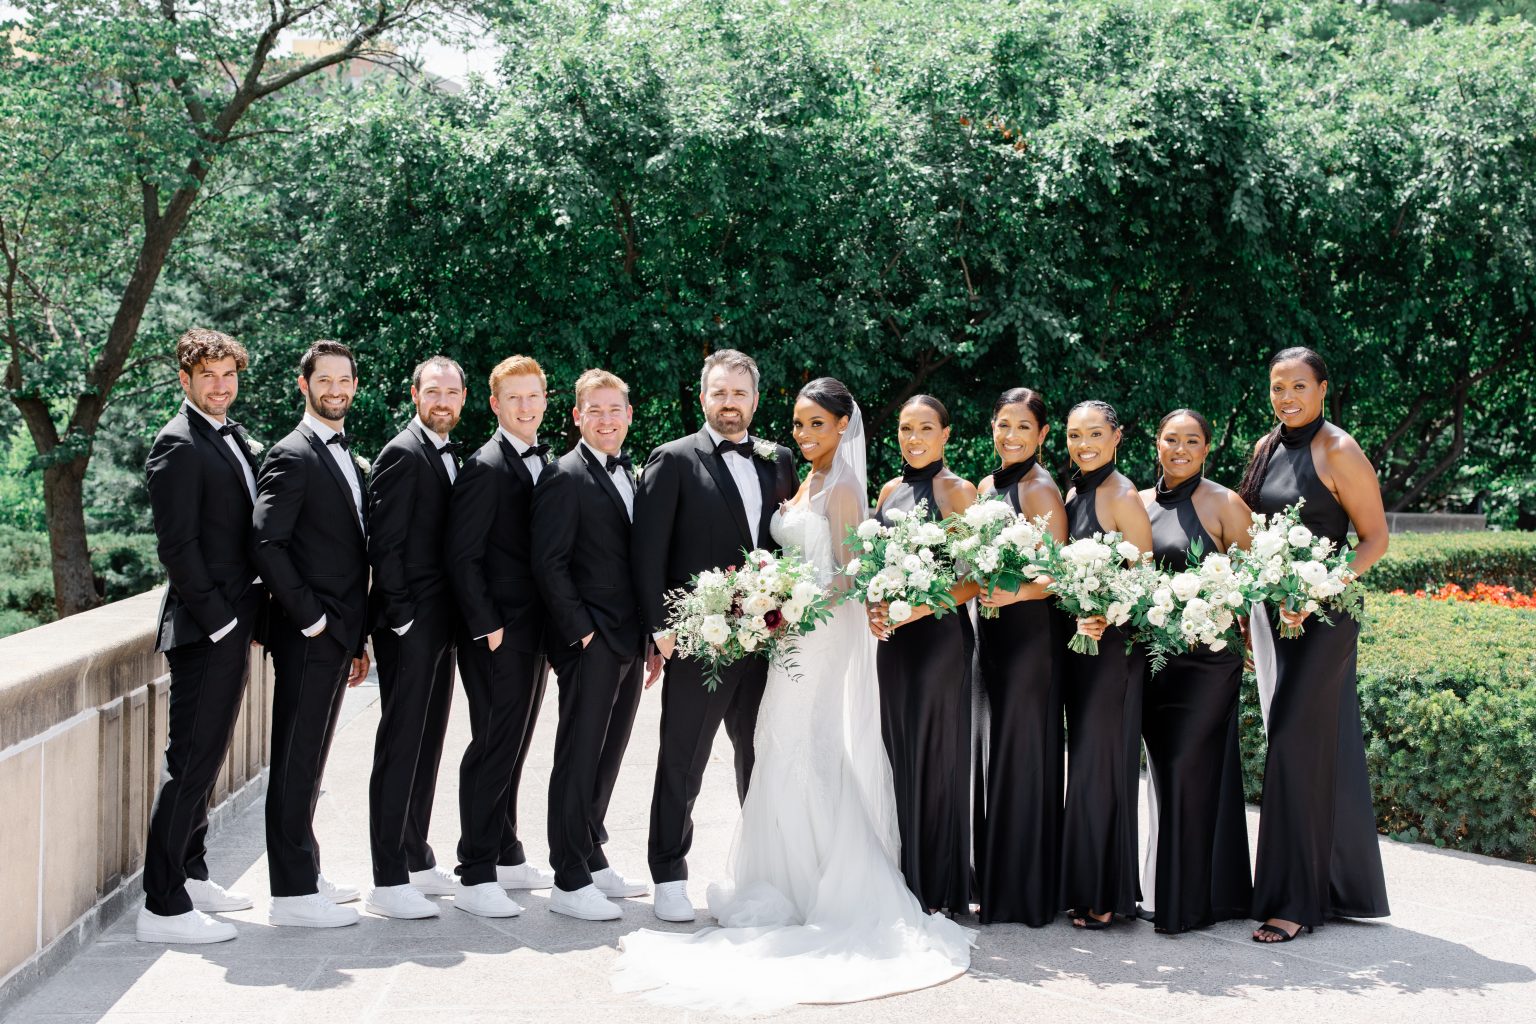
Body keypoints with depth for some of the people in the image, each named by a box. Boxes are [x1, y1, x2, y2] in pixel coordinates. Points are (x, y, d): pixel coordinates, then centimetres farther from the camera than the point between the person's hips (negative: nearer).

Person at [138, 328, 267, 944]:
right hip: (203, 629, -9)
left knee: (206, 757, 18)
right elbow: (177, 546, -17)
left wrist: (250, 617, 13)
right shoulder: (179, 444, -12)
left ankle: (192, 876, 30)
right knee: (192, 762, -8)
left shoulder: (233, 439, 16)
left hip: (232, 625, 9)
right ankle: (163, 908, -3)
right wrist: (219, 622, -17)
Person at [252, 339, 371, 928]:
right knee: (296, 761, -4)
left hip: (336, 635, 9)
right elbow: (266, 543, -20)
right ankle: (293, 894, 1)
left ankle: (305, 876, 24)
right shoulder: (293, 456, -10)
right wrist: (310, 617, -17)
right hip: (308, 636, -9)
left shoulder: (346, 458, 18)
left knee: (309, 761, 15)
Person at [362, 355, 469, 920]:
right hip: (409, 624, -9)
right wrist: (402, 617, -19)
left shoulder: (449, 455, 16)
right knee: (401, 746, -6)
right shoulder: (403, 454, -12)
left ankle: (417, 860, 26)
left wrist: (453, 618, 12)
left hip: (439, 624, 9)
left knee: (427, 745, 15)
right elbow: (385, 544, -16)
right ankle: (388, 881, -2)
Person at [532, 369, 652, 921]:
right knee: (579, 760, -3)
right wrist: (581, 631, -17)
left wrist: (649, 633, 12)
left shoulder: (628, 476, 16)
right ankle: (569, 882, 3)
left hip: (630, 642, 8)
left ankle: (592, 860, 27)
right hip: (590, 644, -8)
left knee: (607, 757, 16)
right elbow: (549, 564, -15)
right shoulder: (565, 477, -10)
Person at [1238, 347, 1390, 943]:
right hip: (1270, 610, 7)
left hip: (1322, 616, -7)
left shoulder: (1339, 453, -11)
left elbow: (1375, 539, -9)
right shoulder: (1265, 449, 10)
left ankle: (1295, 898, -2)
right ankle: (1344, 886, 23)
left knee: (1296, 742, -9)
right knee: (1320, 745, 13)